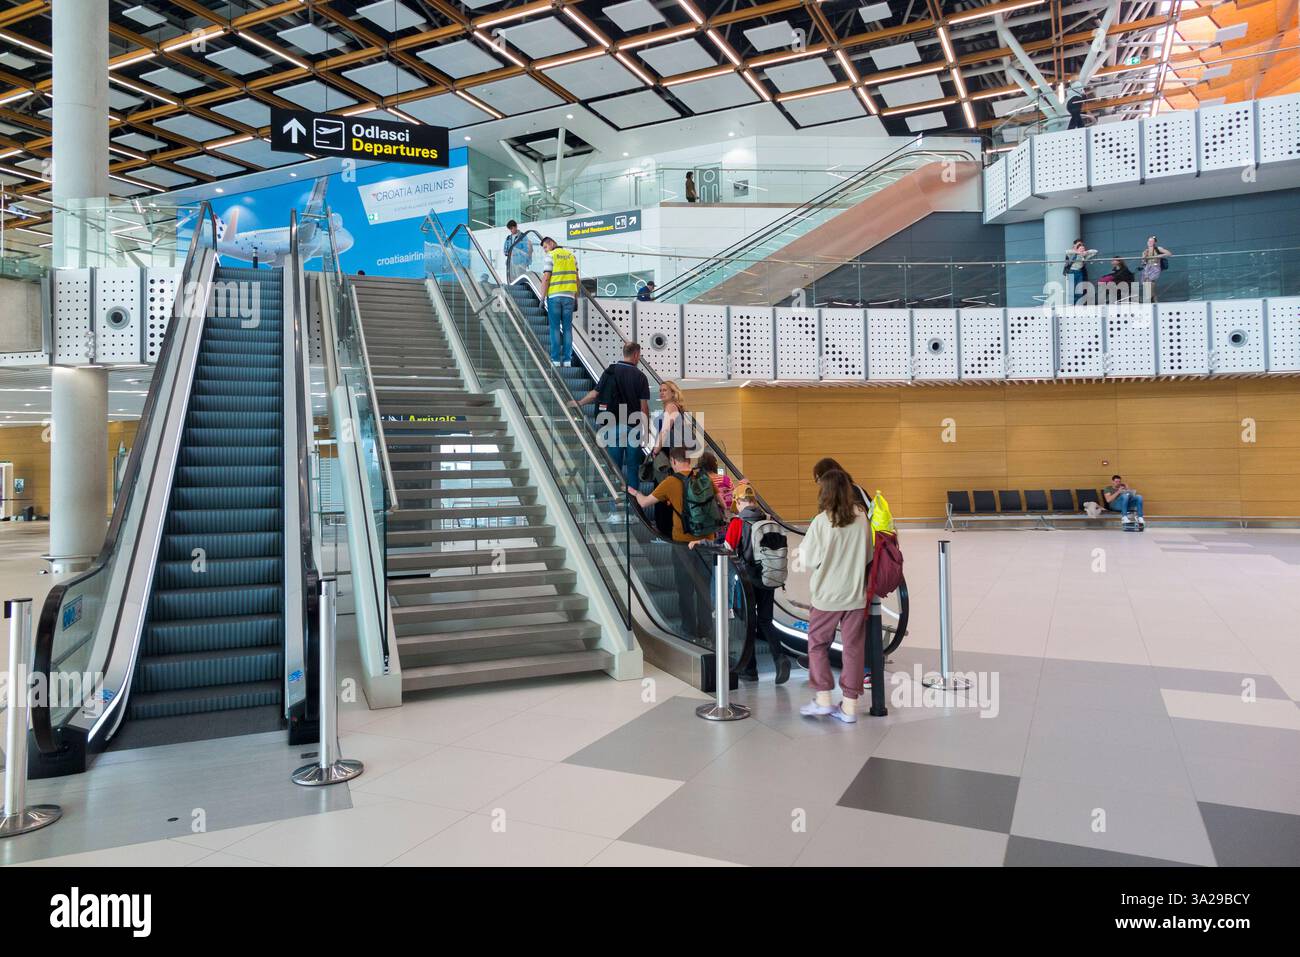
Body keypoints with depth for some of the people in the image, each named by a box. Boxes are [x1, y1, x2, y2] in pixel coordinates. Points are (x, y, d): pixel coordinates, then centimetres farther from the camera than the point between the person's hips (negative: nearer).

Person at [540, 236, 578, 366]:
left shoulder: (551, 255, -4)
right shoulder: (571, 255, 11)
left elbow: (546, 278, -10)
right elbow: (577, 279, 10)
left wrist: (542, 297, -6)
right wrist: (576, 298, 14)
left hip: (554, 296, -4)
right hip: (569, 296, 4)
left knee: (555, 328, 2)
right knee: (567, 328, 6)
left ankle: (556, 360, 0)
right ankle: (567, 359, 4)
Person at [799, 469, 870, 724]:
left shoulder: (821, 521, -15)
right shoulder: (862, 517, -5)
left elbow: (808, 560, -10)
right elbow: (869, 554, 3)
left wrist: (800, 551, 10)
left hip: (827, 595, -3)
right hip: (856, 595, 3)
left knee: (817, 644, 15)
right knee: (853, 648, 10)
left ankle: (823, 698, 14)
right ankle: (849, 705, 14)